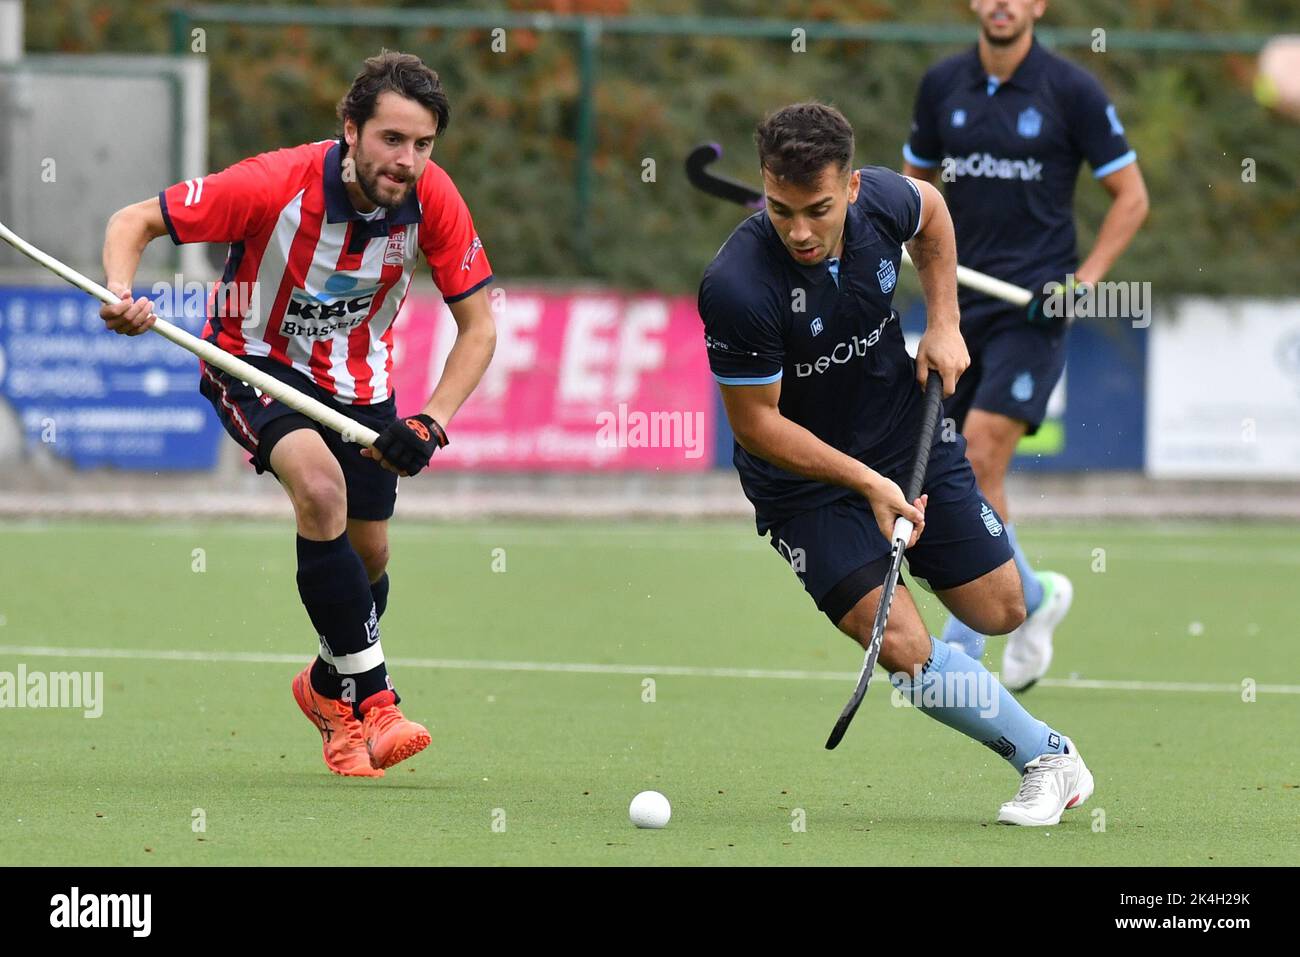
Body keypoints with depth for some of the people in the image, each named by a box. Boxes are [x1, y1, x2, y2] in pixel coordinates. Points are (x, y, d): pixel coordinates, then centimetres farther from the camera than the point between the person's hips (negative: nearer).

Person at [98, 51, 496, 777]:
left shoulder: (433, 199, -21)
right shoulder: (277, 184, -30)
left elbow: (478, 325, -11)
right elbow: (135, 222, -21)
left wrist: (432, 424, -25)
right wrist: (123, 296, -41)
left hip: (358, 377, 4)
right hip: (255, 360, -4)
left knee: (368, 554, 7)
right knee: (320, 483, -30)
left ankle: (329, 687, 39)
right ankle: (373, 700, -24)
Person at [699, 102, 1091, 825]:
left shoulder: (882, 199, -19)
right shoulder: (736, 290, -33)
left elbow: (931, 210, 9)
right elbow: (757, 423, -22)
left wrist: (945, 324, 1)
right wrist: (866, 483, -26)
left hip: (912, 437, 4)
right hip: (803, 473, -4)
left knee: (1001, 611, 8)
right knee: (904, 647, -17)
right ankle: (1047, 756, 2)